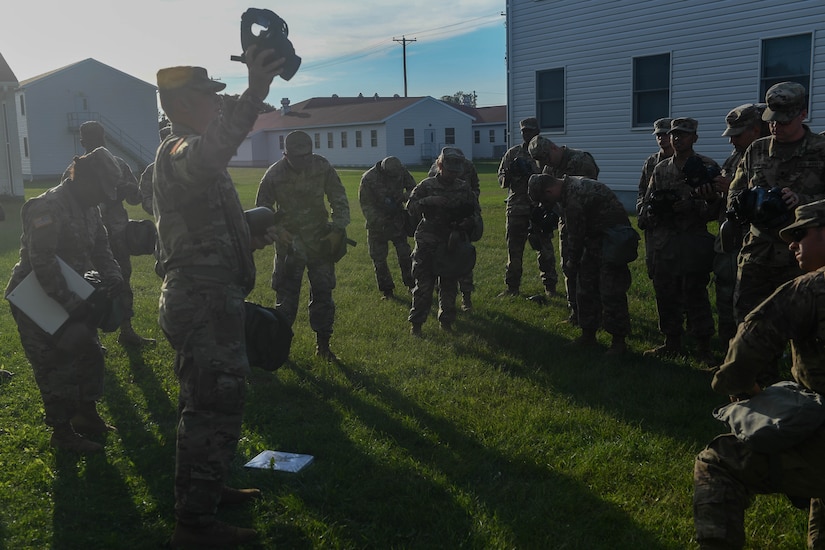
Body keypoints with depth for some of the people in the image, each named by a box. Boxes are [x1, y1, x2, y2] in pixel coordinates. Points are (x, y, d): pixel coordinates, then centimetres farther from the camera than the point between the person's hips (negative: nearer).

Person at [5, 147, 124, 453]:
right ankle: (62, 433, 13)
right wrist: (71, 304, -30)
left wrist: (112, 276, -10)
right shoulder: (49, 208, -25)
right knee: (57, 368, -1)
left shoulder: (88, 208, 4)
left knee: (89, 354, 16)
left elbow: (100, 248, 10)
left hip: (70, 299, 9)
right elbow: (42, 264, -31)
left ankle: (86, 416, 33)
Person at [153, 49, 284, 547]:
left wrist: (250, 239, 16)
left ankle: (207, 489, 38)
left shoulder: (187, 153, 20)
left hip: (203, 298, 11)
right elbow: (208, 155, -43)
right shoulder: (180, 152, -15)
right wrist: (255, 94, -55)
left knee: (211, 403, 22)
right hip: (203, 302, -11)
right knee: (216, 407, -5)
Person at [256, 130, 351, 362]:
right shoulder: (274, 173, -11)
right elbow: (262, 207, 1)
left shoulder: (322, 167, -9)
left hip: (320, 241, 1)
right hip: (289, 242, -1)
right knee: (286, 293, 2)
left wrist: (337, 229, -11)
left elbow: (339, 199, -1)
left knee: (323, 292, 7)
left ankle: (323, 344, 20)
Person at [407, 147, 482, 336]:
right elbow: (411, 207, -10)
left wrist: (471, 222, -10)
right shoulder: (426, 186, -2)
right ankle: (416, 323, 10)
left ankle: (446, 321, 24)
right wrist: (428, 202, -27)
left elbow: (475, 211, 12)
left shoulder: (464, 188, 6)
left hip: (453, 246, 3)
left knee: (449, 286, 11)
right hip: (428, 246, -3)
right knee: (424, 286, -1)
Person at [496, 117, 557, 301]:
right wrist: (511, 173, -12)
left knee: (545, 248, 4)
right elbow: (502, 179, 9)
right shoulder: (513, 153, 9)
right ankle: (512, 286, 15)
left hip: (541, 208, -2)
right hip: (517, 208, 2)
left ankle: (550, 286, 15)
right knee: (514, 248, 5)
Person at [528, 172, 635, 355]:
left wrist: (572, 262, -1)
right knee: (586, 288, 12)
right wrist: (572, 260, 11)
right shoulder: (569, 185, 5)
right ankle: (588, 334, 22)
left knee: (611, 292, -7)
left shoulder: (574, 198, -27)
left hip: (612, 239, -10)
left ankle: (619, 340, 3)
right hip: (596, 237, 10)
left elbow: (576, 236, -16)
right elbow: (574, 232, 11)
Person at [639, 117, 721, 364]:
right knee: (665, 292, 9)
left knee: (695, 293, -2)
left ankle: (703, 346, 8)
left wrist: (689, 206, -21)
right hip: (664, 242, 5)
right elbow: (647, 202, 16)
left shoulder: (707, 167, -1)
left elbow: (716, 206, -7)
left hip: (693, 240, -5)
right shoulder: (661, 168, 13)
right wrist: (655, 208, -6)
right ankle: (672, 342, 22)